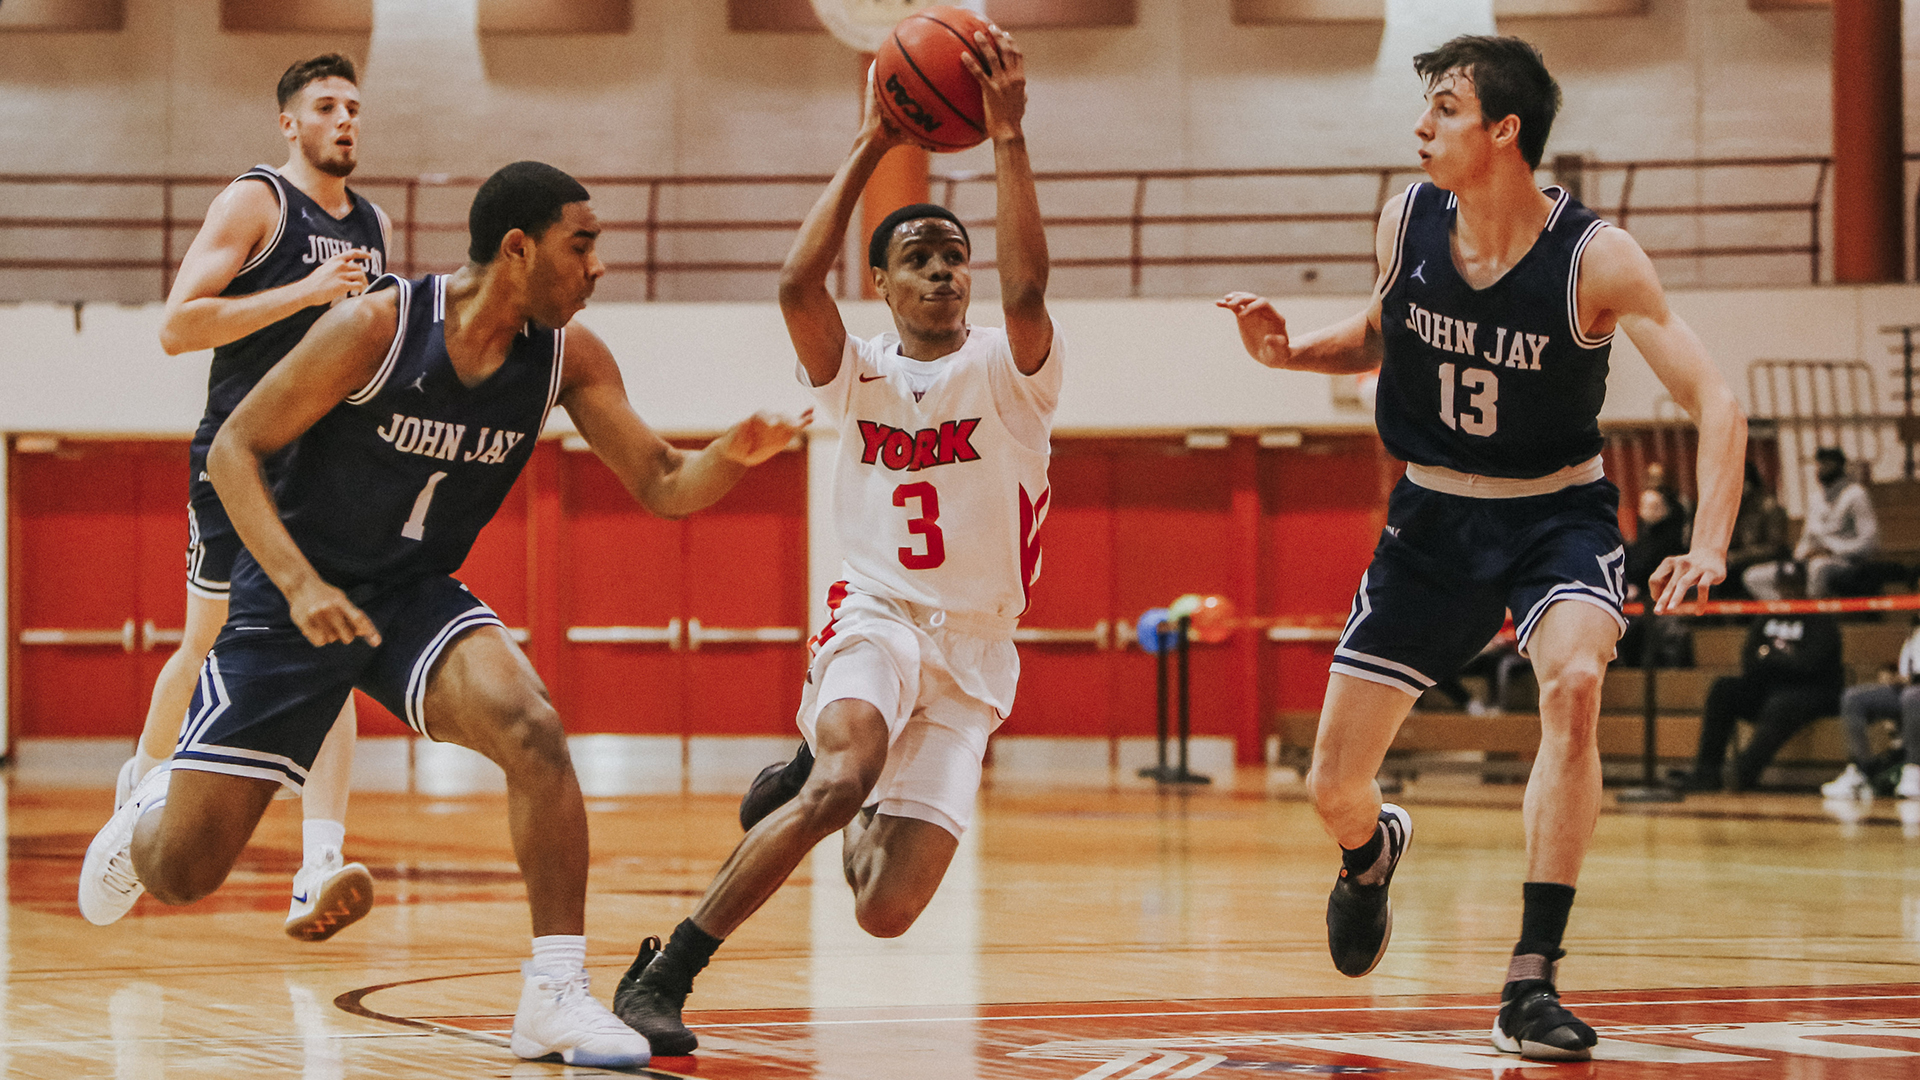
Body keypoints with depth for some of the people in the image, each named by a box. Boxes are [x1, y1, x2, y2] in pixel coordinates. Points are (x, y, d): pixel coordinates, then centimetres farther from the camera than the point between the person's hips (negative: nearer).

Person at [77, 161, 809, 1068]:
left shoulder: (569, 357, -8)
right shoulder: (377, 328, -22)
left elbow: (661, 485, -2)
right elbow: (233, 450, -16)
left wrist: (730, 457, -25)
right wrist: (301, 584, -28)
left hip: (418, 595, 3)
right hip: (294, 599, -3)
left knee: (532, 730, -28)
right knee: (181, 872, -2)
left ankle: (555, 999, -22)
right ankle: (152, 813, 38)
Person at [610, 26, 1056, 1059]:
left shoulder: (1007, 374, 0)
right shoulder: (856, 374, 3)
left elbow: (1027, 288, -22)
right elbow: (796, 284, -16)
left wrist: (1008, 136, -26)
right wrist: (870, 147, -16)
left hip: (973, 654, 1)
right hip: (875, 617, -1)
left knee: (885, 910, -7)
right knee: (848, 772, -36)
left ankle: (814, 783, 32)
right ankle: (662, 974, -25)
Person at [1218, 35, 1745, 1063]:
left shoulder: (1595, 258, -22)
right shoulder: (1405, 223, -10)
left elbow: (1715, 404, -23)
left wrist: (1707, 547, -36)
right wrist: (1292, 351, -6)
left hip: (1557, 511, -3)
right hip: (1434, 514, 3)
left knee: (1573, 685, -35)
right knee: (1332, 787, 1)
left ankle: (1529, 986, -28)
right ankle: (1371, 852, 43)